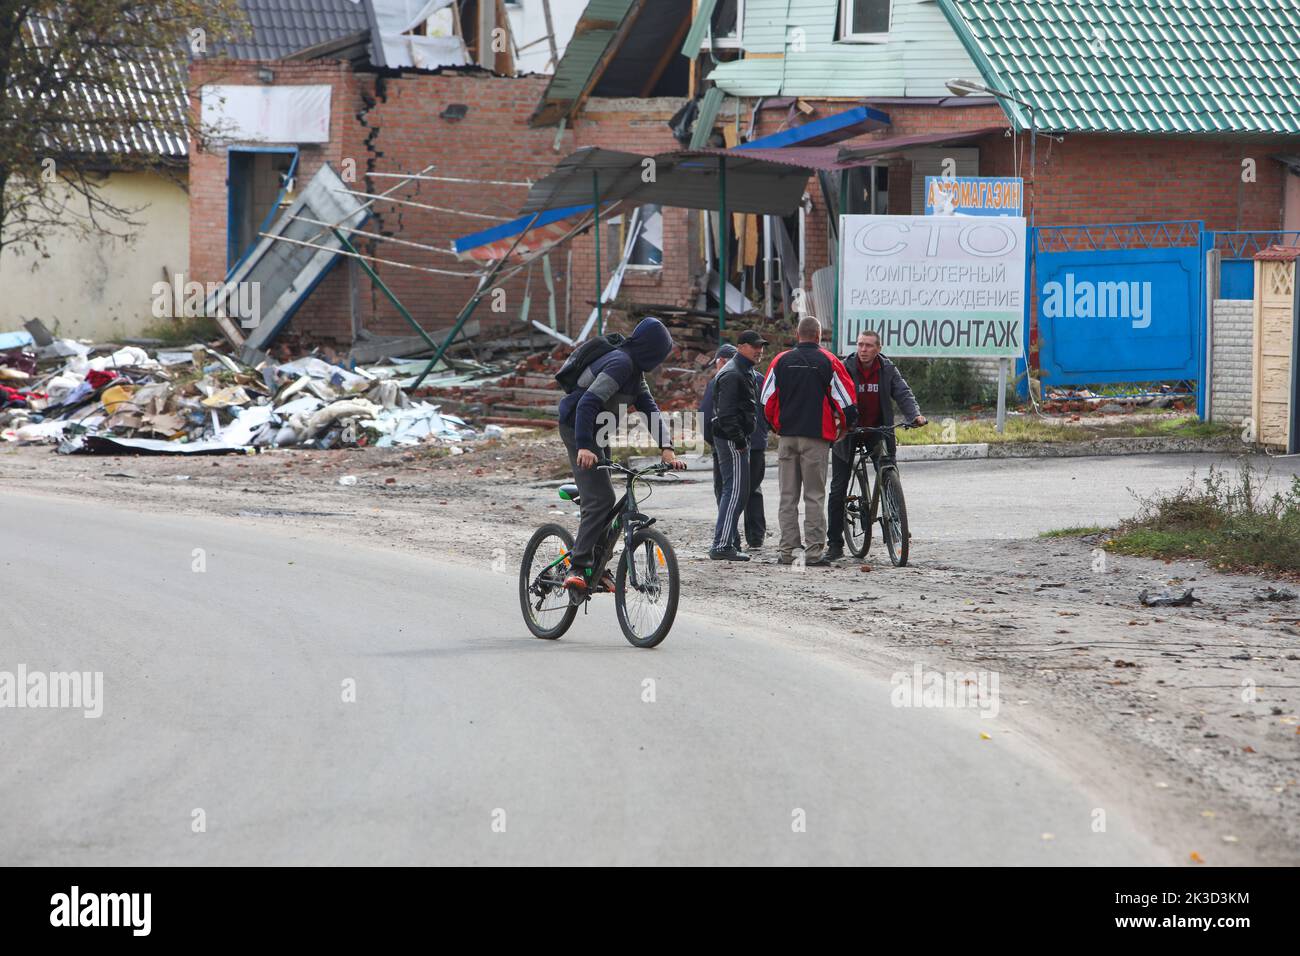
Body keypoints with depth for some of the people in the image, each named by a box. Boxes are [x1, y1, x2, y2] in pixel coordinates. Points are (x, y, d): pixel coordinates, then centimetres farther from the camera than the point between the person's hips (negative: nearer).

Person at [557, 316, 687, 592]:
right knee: (600, 499, -18)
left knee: (603, 501, 10)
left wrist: (666, 448, -6)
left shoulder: (635, 370, 11)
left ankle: (597, 569, 16)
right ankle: (578, 568, -22)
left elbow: (649, 409, 6)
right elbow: (588, 403, -30)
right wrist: (584, 447, -38)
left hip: (596, 434, 10)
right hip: (578, 429, -10)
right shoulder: (621, 363, -21)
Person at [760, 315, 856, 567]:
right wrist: (843, 426, 16)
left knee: (787, 496, 8)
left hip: (787, 436, 3)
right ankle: (814, 552, -3)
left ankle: (786, 551, 5)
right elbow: (846, 400, -2)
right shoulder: (828, 362, -3)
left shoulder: (781, 361, 5)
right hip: (816, 437, -3)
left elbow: (766, 400, 6)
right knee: (814, 496, 0)